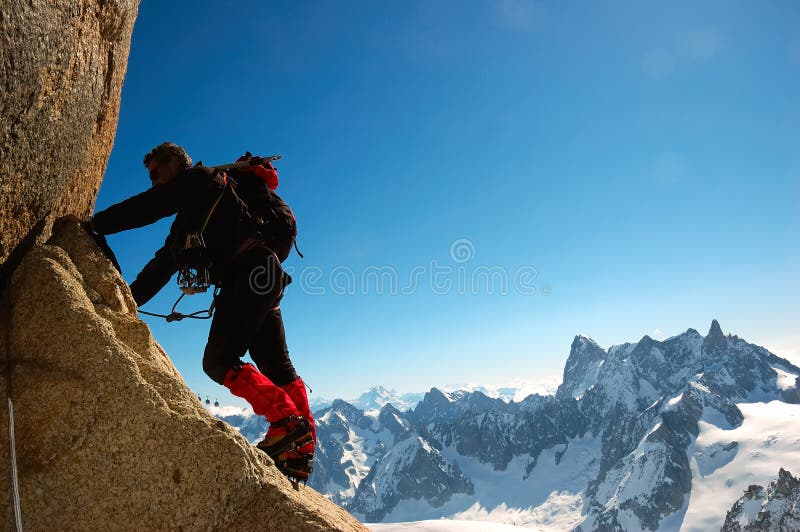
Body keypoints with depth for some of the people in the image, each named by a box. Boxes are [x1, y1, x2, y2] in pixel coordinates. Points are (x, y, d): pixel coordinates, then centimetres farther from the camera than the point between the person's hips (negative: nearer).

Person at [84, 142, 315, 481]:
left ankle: (288, 420, -19)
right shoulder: (188, 218, 32)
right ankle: (300, 453, 4)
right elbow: (162, 265, 31)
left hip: (250, 272, -10)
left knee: (218, 361, -14)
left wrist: (95, 224, 3)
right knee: (276, 366, 4)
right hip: (262, 278, 10)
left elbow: (149, 206, -3)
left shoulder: (201, 178, 7)